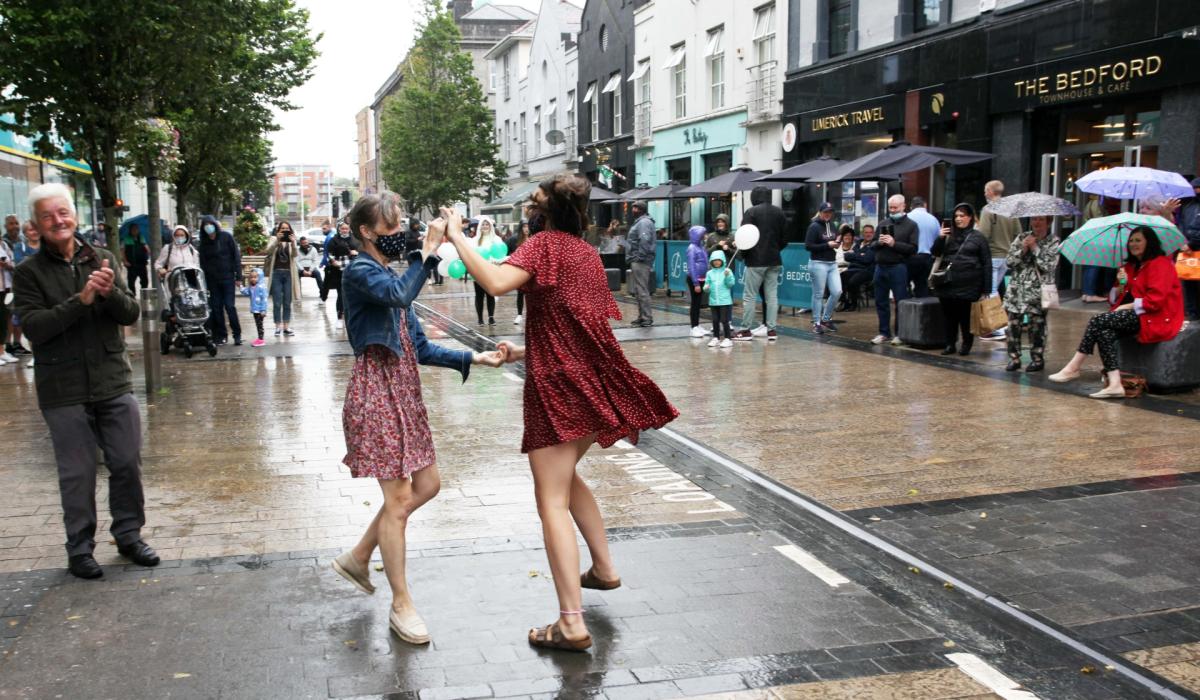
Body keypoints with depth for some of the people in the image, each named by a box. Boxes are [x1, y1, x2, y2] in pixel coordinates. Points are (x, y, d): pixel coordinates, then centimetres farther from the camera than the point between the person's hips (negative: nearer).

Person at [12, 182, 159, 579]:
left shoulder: (102, 260, 7)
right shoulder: (29, 273, -1)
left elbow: (131, 314, 2)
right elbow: (33, 327, -13)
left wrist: (111, 293, -20)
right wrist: (81, 300, -24)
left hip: (114, 384, 3)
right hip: (64, 393, -2)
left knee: (127, 464, 8)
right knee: (77, 475, 5)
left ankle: (129, 535, 26)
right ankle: (80, 549, 19)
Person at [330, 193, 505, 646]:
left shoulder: (391, 276, 15)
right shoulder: (360, 272, -10)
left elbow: (420, 348, 13)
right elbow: (400, 295, -33)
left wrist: (475, 358, 7)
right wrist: (427, 249, -28)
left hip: (404, 391, 9)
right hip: (376, 391, -9)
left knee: (427, 485, 13)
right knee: (398, 496, -5)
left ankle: (358, 557, 29)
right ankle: (402, 605, 8)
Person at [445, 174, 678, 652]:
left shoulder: (545, 244, -8)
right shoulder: (588, 254, 15)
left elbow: (497, 282, -26)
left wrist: (457, 238, -15)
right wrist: (524, 353, 24)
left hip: (559, 387, -8)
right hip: (591, 382, 8)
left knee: (552, 501, -6)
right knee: (564, 476, 29)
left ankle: (572, 624, -10)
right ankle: (603, 568, 37)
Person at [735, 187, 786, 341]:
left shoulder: (751, 212, -9)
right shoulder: (779, 212, 9)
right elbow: (785, 237, 13)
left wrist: (743, 255, 3)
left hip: (756, 260, -5)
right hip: (774, 260, 5)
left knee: (749, 295, 0)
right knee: (772, 295, 7)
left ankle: (746, 330, 1)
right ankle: (771, 329, 7)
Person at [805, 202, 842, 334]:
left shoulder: (831, 225, 10)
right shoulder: (814, 227, -10)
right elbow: (808, 246, -16)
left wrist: (837, 242, 0)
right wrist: (827, 245, -17)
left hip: (832, 263, 7)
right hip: (818, 264, -7)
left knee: (837, 292, 1)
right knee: (818, 294, -1)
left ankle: (826, 319, 18)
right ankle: (816, 323, 10)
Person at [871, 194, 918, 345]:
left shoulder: (911, 225, 0)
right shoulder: (883, 224, 15)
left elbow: (913, 248, -9)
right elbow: (873, 246, 16)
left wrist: (894, 243, -18)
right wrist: (879, 242, -6)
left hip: (898, 267, -5)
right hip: (880, 266, 5)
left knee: (901, 302, -1)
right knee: (881, 301, 8)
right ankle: (884, 332, 17)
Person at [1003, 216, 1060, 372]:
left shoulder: (1053, 242, 1)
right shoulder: (1021, 238, 10)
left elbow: (1048, 266, -12)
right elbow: (1009, 262, 3)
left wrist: (1035, 248, -11)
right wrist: (1023, 249, -10)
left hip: (1038, 293, -3)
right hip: (1017, 290, 3)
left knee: (1036, 327, -1)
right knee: (1013, 325, 0)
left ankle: (1037, 359, 10)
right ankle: (1014, 358, 10)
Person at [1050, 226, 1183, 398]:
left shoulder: (1160, 263, -4)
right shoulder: (1131, 266, 21)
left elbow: (1156, 299, -16)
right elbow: (1115, 299, 17)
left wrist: (1128, 307, -14)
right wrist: (1121, 285, -3)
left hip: (1155, 319, -8)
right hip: (1136, 317, 8)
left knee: (1097, 320, -22)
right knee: (1105, 333, -24)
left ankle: (1073, 368, -16)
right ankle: (1114, 384, -31)